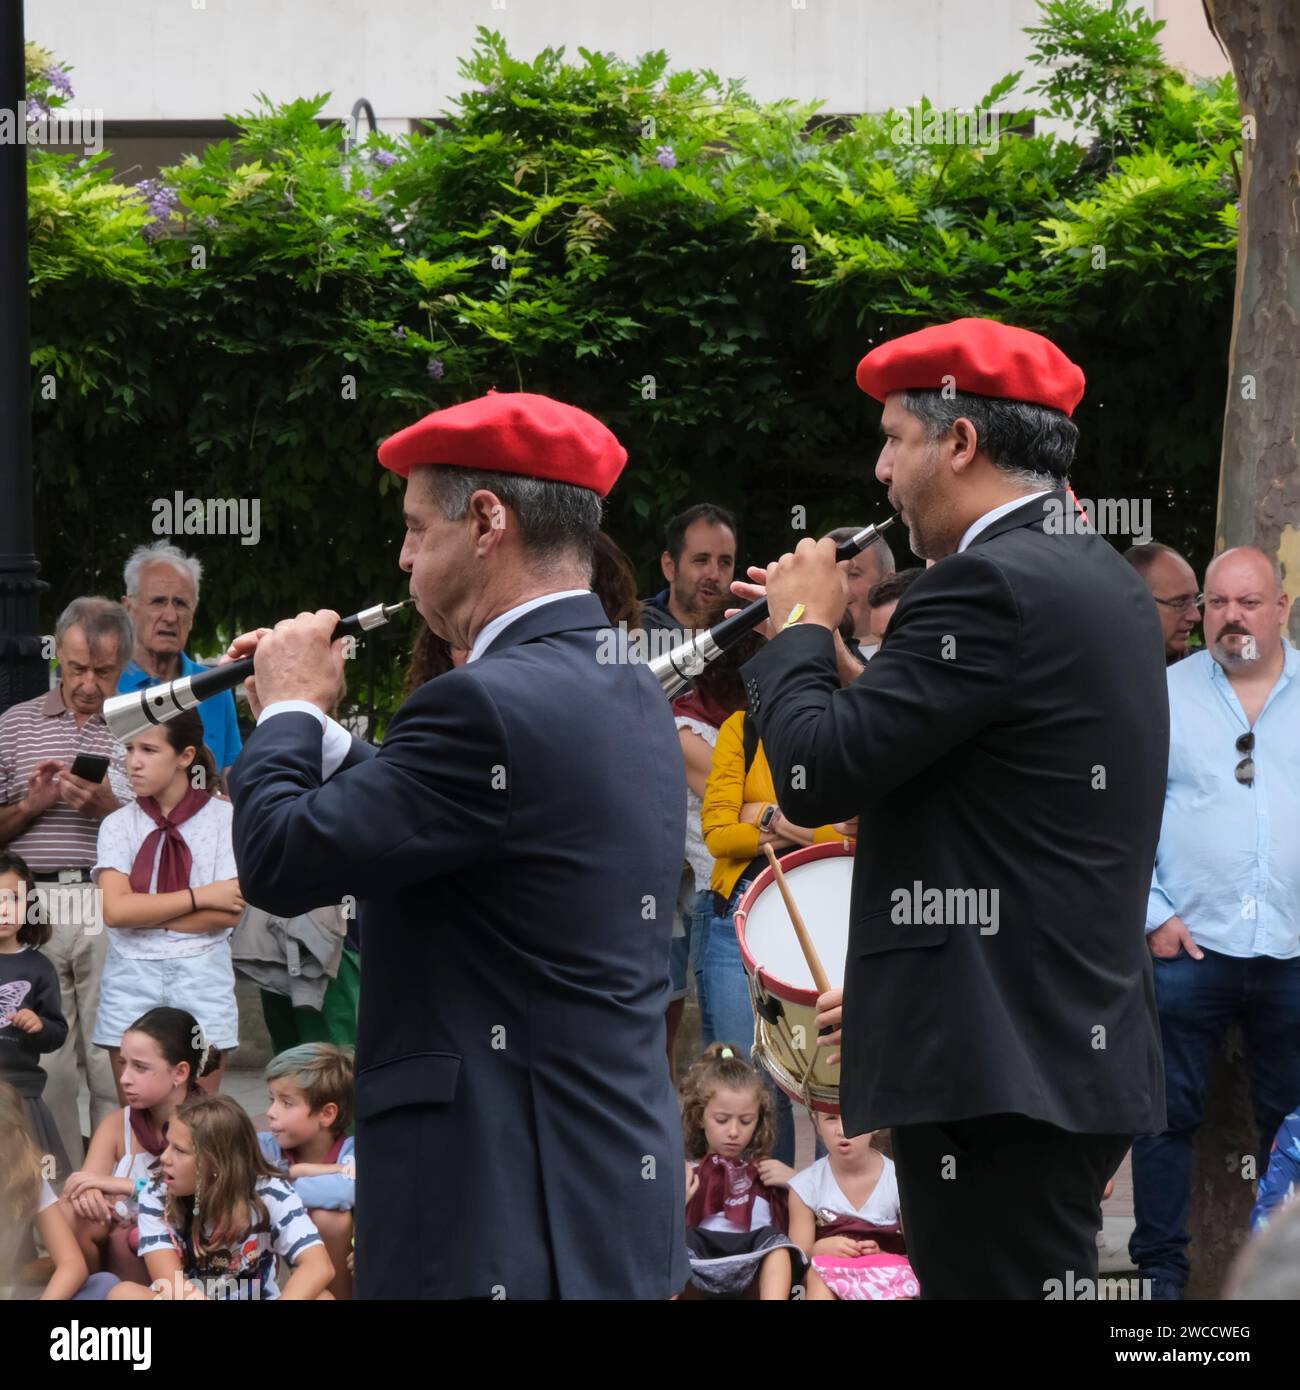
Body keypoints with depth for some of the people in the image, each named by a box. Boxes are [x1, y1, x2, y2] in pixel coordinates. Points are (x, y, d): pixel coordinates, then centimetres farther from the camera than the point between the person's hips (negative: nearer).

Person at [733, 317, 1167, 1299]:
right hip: (1086, 1053, 10)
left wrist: (803, 626, -1)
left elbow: (814, 776, -17)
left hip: (1000, 1067, -10)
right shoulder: (1105, 581, 16)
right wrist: (835, 660, 17)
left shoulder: (988, 584, -15)